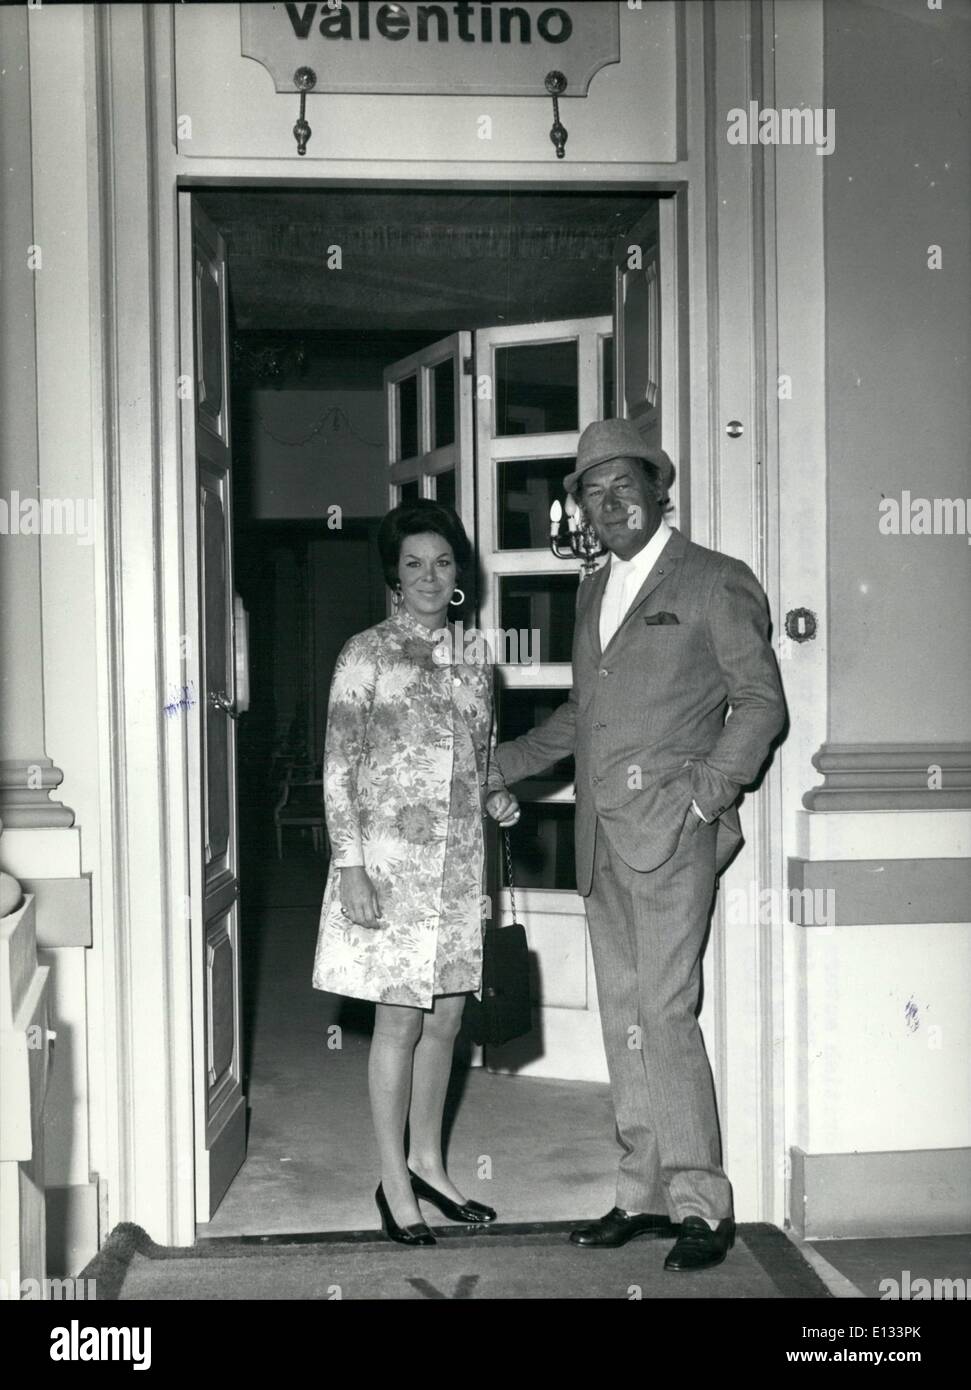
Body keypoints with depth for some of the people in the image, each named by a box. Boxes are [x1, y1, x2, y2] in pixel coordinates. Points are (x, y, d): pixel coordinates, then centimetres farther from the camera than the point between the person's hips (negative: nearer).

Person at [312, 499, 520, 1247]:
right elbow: (340, 767, -8)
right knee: (401, 1019, 1)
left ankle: (429, 1162, 28)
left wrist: (498, 794, -2)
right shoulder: (367, 653, -6)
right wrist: (351, 867, -14)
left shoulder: (473, 660, 10)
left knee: (446, 1016, 12)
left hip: (459, 863, 5)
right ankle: (394, 1181, 14)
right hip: (390, 859, -5)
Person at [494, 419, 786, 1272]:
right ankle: (645, 1195, 18)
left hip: (672, 834, -7)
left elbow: (762, 701, -2)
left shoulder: (716, 583, -2)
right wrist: (500, 763, 23)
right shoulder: (595, 593, 19)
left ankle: (702, 1206, 0)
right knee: (623, 1019, 9)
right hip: (603, 840, 7)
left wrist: (707, 793, -12)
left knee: (665, 1015, -10)